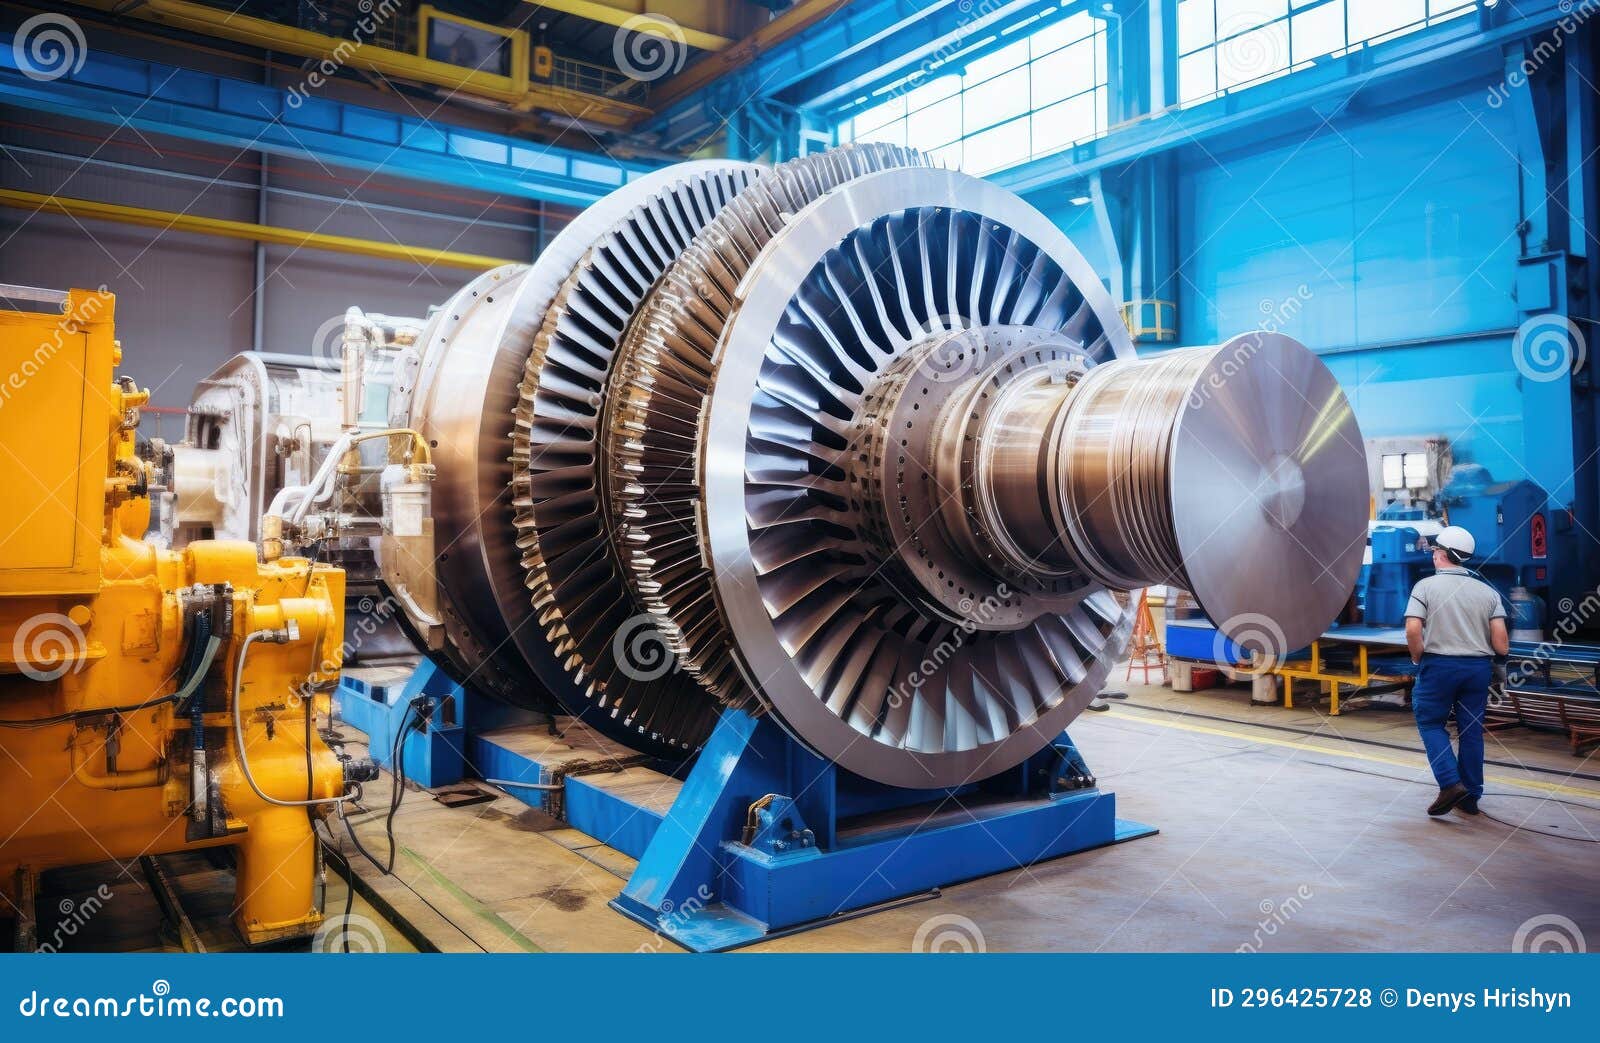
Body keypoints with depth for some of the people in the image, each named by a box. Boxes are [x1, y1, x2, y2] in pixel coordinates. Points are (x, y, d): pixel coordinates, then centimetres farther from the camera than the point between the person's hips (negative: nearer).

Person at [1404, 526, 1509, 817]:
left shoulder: (1426, 586, -6)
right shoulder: (1488, 591, 4)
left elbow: (1413, 629, -17)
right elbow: (1501, 641, -4)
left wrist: (1417, 659, -1)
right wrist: (1501, 652, 17)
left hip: (1438, 664, -4)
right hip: (1479, 667, 4)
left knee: (1431, 724, 9)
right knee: (1472, 730, 12)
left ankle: (1451, 784, -7)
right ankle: (1471, 796, 18)